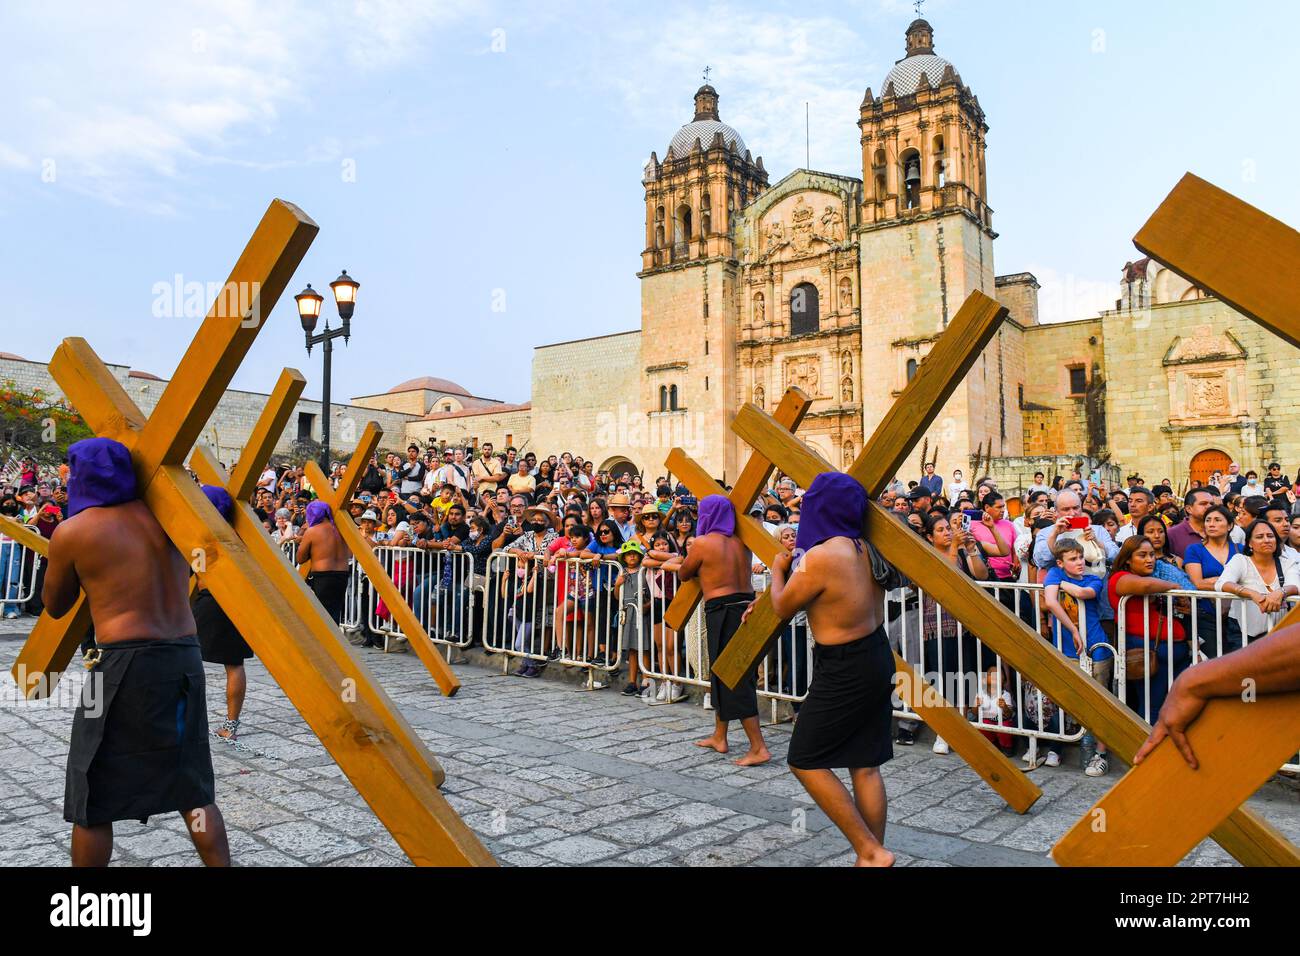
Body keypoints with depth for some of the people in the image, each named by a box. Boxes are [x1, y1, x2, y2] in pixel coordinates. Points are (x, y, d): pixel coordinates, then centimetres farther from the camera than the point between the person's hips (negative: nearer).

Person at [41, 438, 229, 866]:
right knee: (194, 789, 13)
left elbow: (54, 606, 11)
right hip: (186, 658, 5)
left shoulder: (72, 531, -1)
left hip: (125, 664, -5)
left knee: (92, 799, 11)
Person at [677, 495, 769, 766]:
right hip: (746, 606, 7)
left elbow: (683, 575, 4)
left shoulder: (702, 543, -8)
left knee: (732, 680, -3)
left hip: (722, 611, -7)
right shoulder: (741, 542, 8)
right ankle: (719, 737, 31)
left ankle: (758, 747, -6)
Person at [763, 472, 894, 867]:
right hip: (877, 657, 8)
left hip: (843, 671, -8)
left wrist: (778, 569, 12)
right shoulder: (864, 549, 2)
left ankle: (871, 851, 7)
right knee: (865, 766, 14)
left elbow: (783, 607, -7)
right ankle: (872, 855, 23)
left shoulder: (819, 557, -22)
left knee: (805, 761, 5)